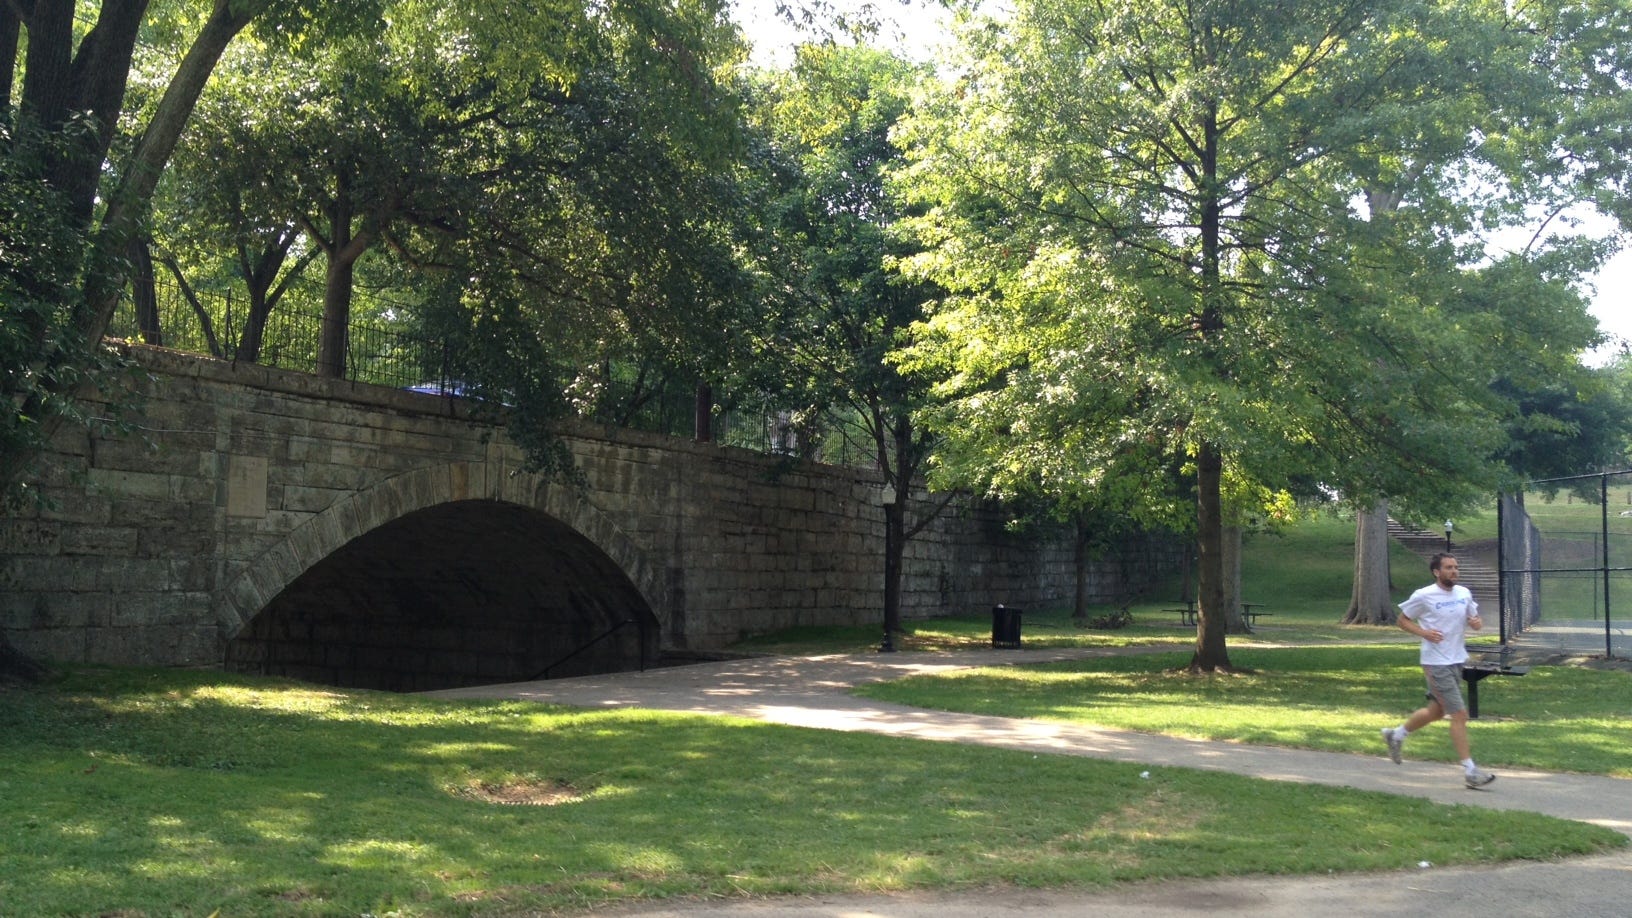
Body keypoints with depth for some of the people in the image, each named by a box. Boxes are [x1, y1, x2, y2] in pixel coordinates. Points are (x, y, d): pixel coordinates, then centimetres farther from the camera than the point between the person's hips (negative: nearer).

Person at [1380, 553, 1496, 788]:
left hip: (1456, 661, 7)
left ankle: (1396, 735, 39)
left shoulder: (1464, 593, 6)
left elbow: (1475, 620, 17)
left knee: (1436, 711, 18)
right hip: (1436, 663, -7)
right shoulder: (1424, 596, -10)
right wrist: (1424, 632, -17)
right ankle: (1470, 771, -5)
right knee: (1460, 714, -10)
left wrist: (1477, 623, -7)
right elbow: (1402, 619, -1)